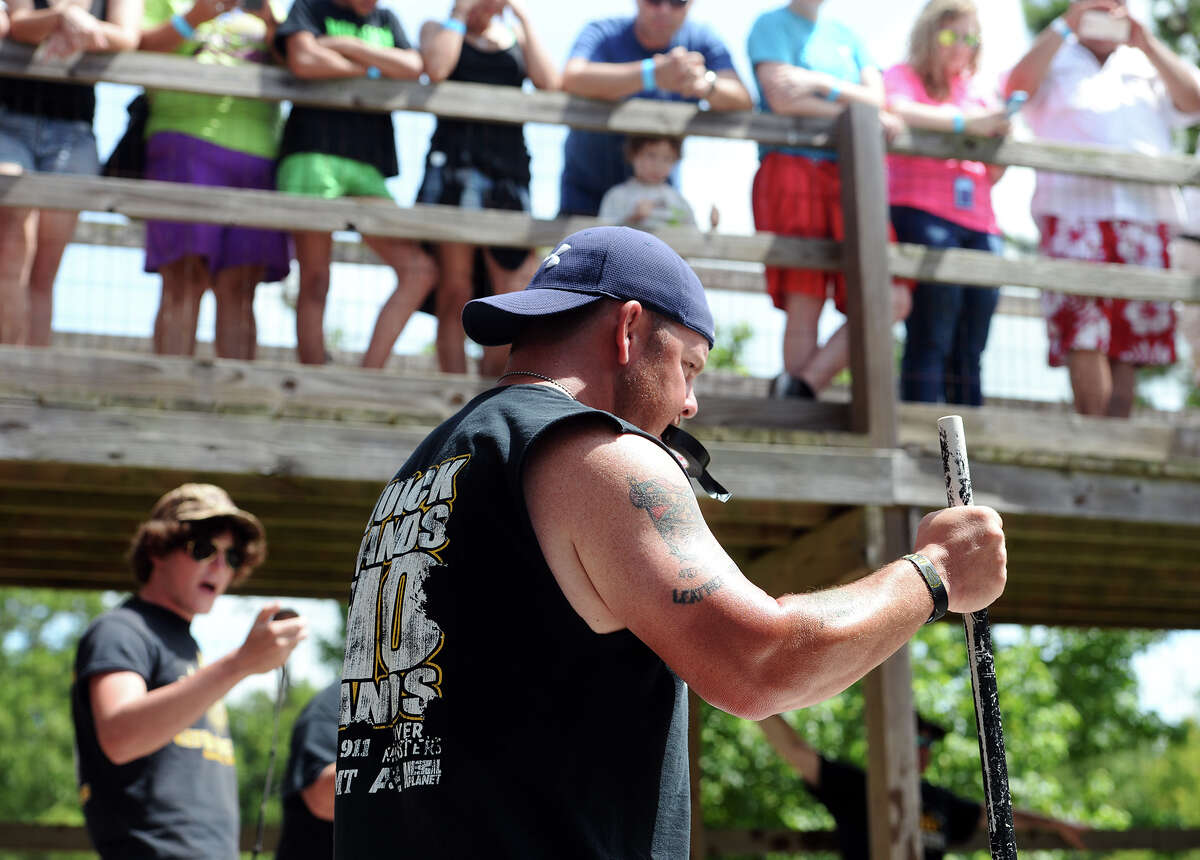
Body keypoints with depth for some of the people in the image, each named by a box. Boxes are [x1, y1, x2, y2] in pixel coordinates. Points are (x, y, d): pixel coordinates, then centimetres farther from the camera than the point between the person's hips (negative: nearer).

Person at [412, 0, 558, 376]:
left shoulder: (515, 34, 20)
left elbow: (550, 83, 1)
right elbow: (436, 68, -9)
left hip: (510, 166, 2)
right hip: (452, 161, -2)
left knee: (519, 301, -7)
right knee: (454, 291, -4)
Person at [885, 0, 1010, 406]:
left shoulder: (976, 94, 24)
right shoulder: (902, 76, 9)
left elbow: (992, 175, 20)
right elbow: (897, 110, -16)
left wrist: (1000, 135, 0)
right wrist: (966, 124, -23)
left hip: (979, 225, 6)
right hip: (922, 215, -5)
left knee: (969, 353, -2)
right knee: (931, 340, -17)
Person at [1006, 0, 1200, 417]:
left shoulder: (1147, 66, 24)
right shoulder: (1054, 62, 17)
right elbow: (1017, 87, -4)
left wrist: (1145, 43, 0)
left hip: (1147, 216, 3)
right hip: (1074, 214, -3)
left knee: (1129, 342, -2)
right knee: (1084, 338, -17)